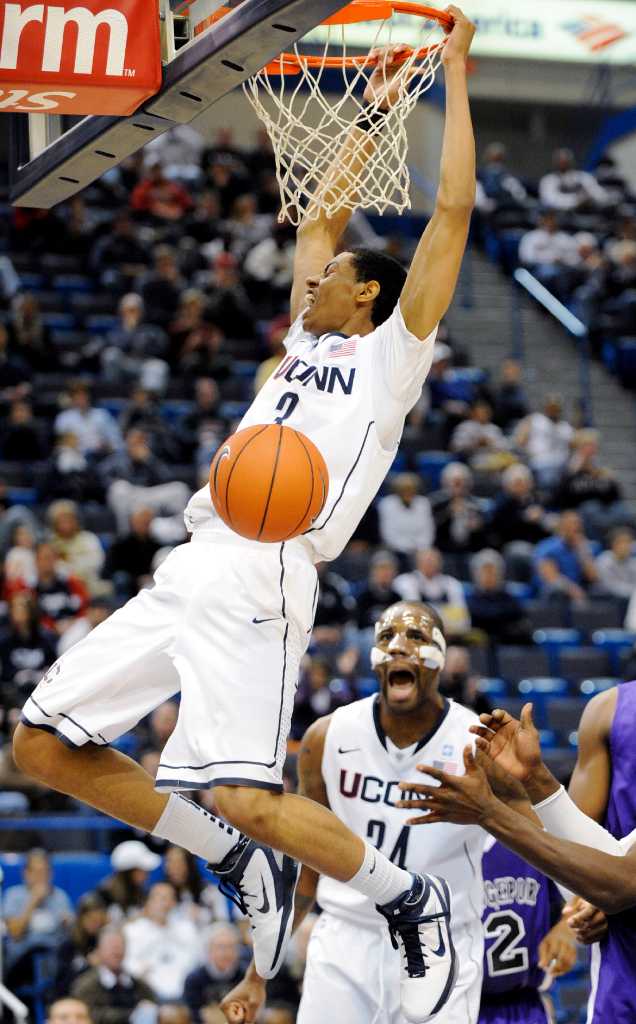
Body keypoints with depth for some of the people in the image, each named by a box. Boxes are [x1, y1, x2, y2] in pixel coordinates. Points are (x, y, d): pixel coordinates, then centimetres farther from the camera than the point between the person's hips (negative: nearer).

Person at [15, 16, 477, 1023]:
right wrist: (371, 111, 40)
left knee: (249, 801, -20)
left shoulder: (393, 352, 7)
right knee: (42, 741, 4)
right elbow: (319, 219, 37)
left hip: (259, 584, -8)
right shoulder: (308, 342, 25)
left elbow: (453, 211, 3)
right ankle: (241, 862, 12)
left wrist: (455, 77, 8)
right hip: (186, 573, 8)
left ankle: (411, 897, 5)